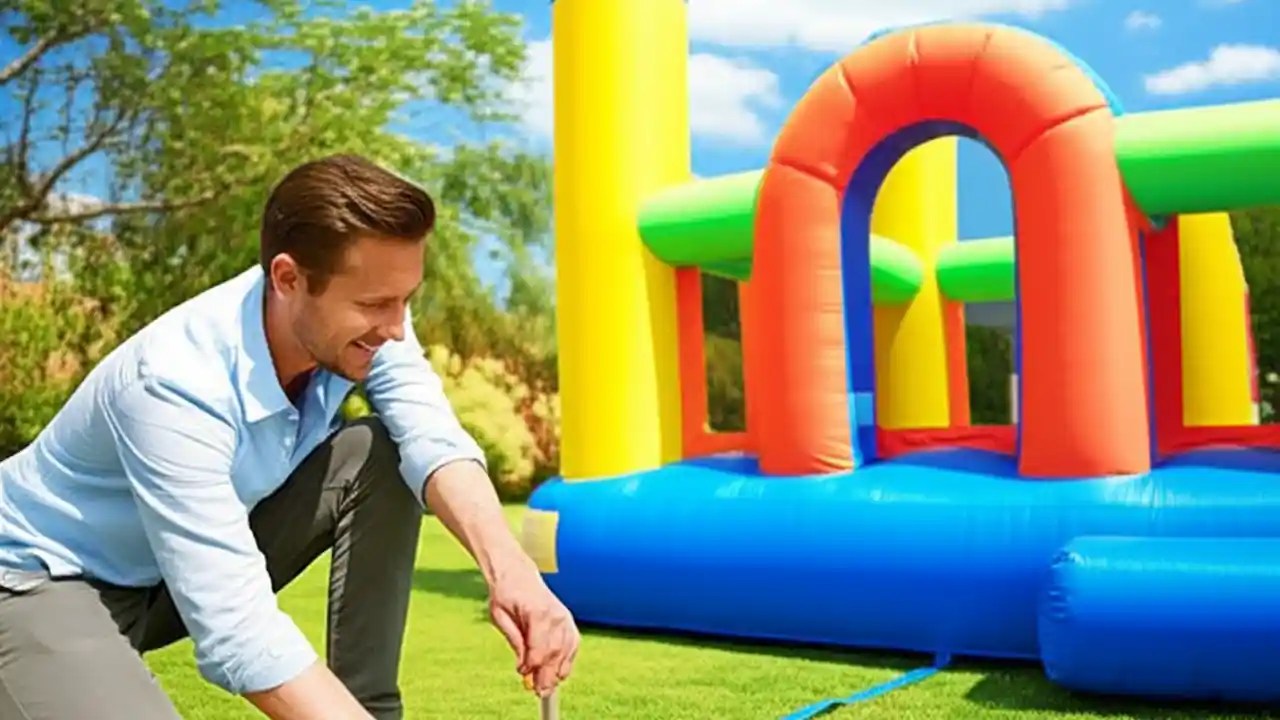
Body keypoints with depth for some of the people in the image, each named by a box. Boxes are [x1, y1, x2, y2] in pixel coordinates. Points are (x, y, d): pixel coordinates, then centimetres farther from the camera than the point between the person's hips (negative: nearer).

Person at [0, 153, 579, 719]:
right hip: (49, 580, -6)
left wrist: (508, 566, -45)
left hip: (208, 557, 7)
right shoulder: (175, 384, -35)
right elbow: (237, 631, -39)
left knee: (381, 455, -14)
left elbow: (433, 439, -28)